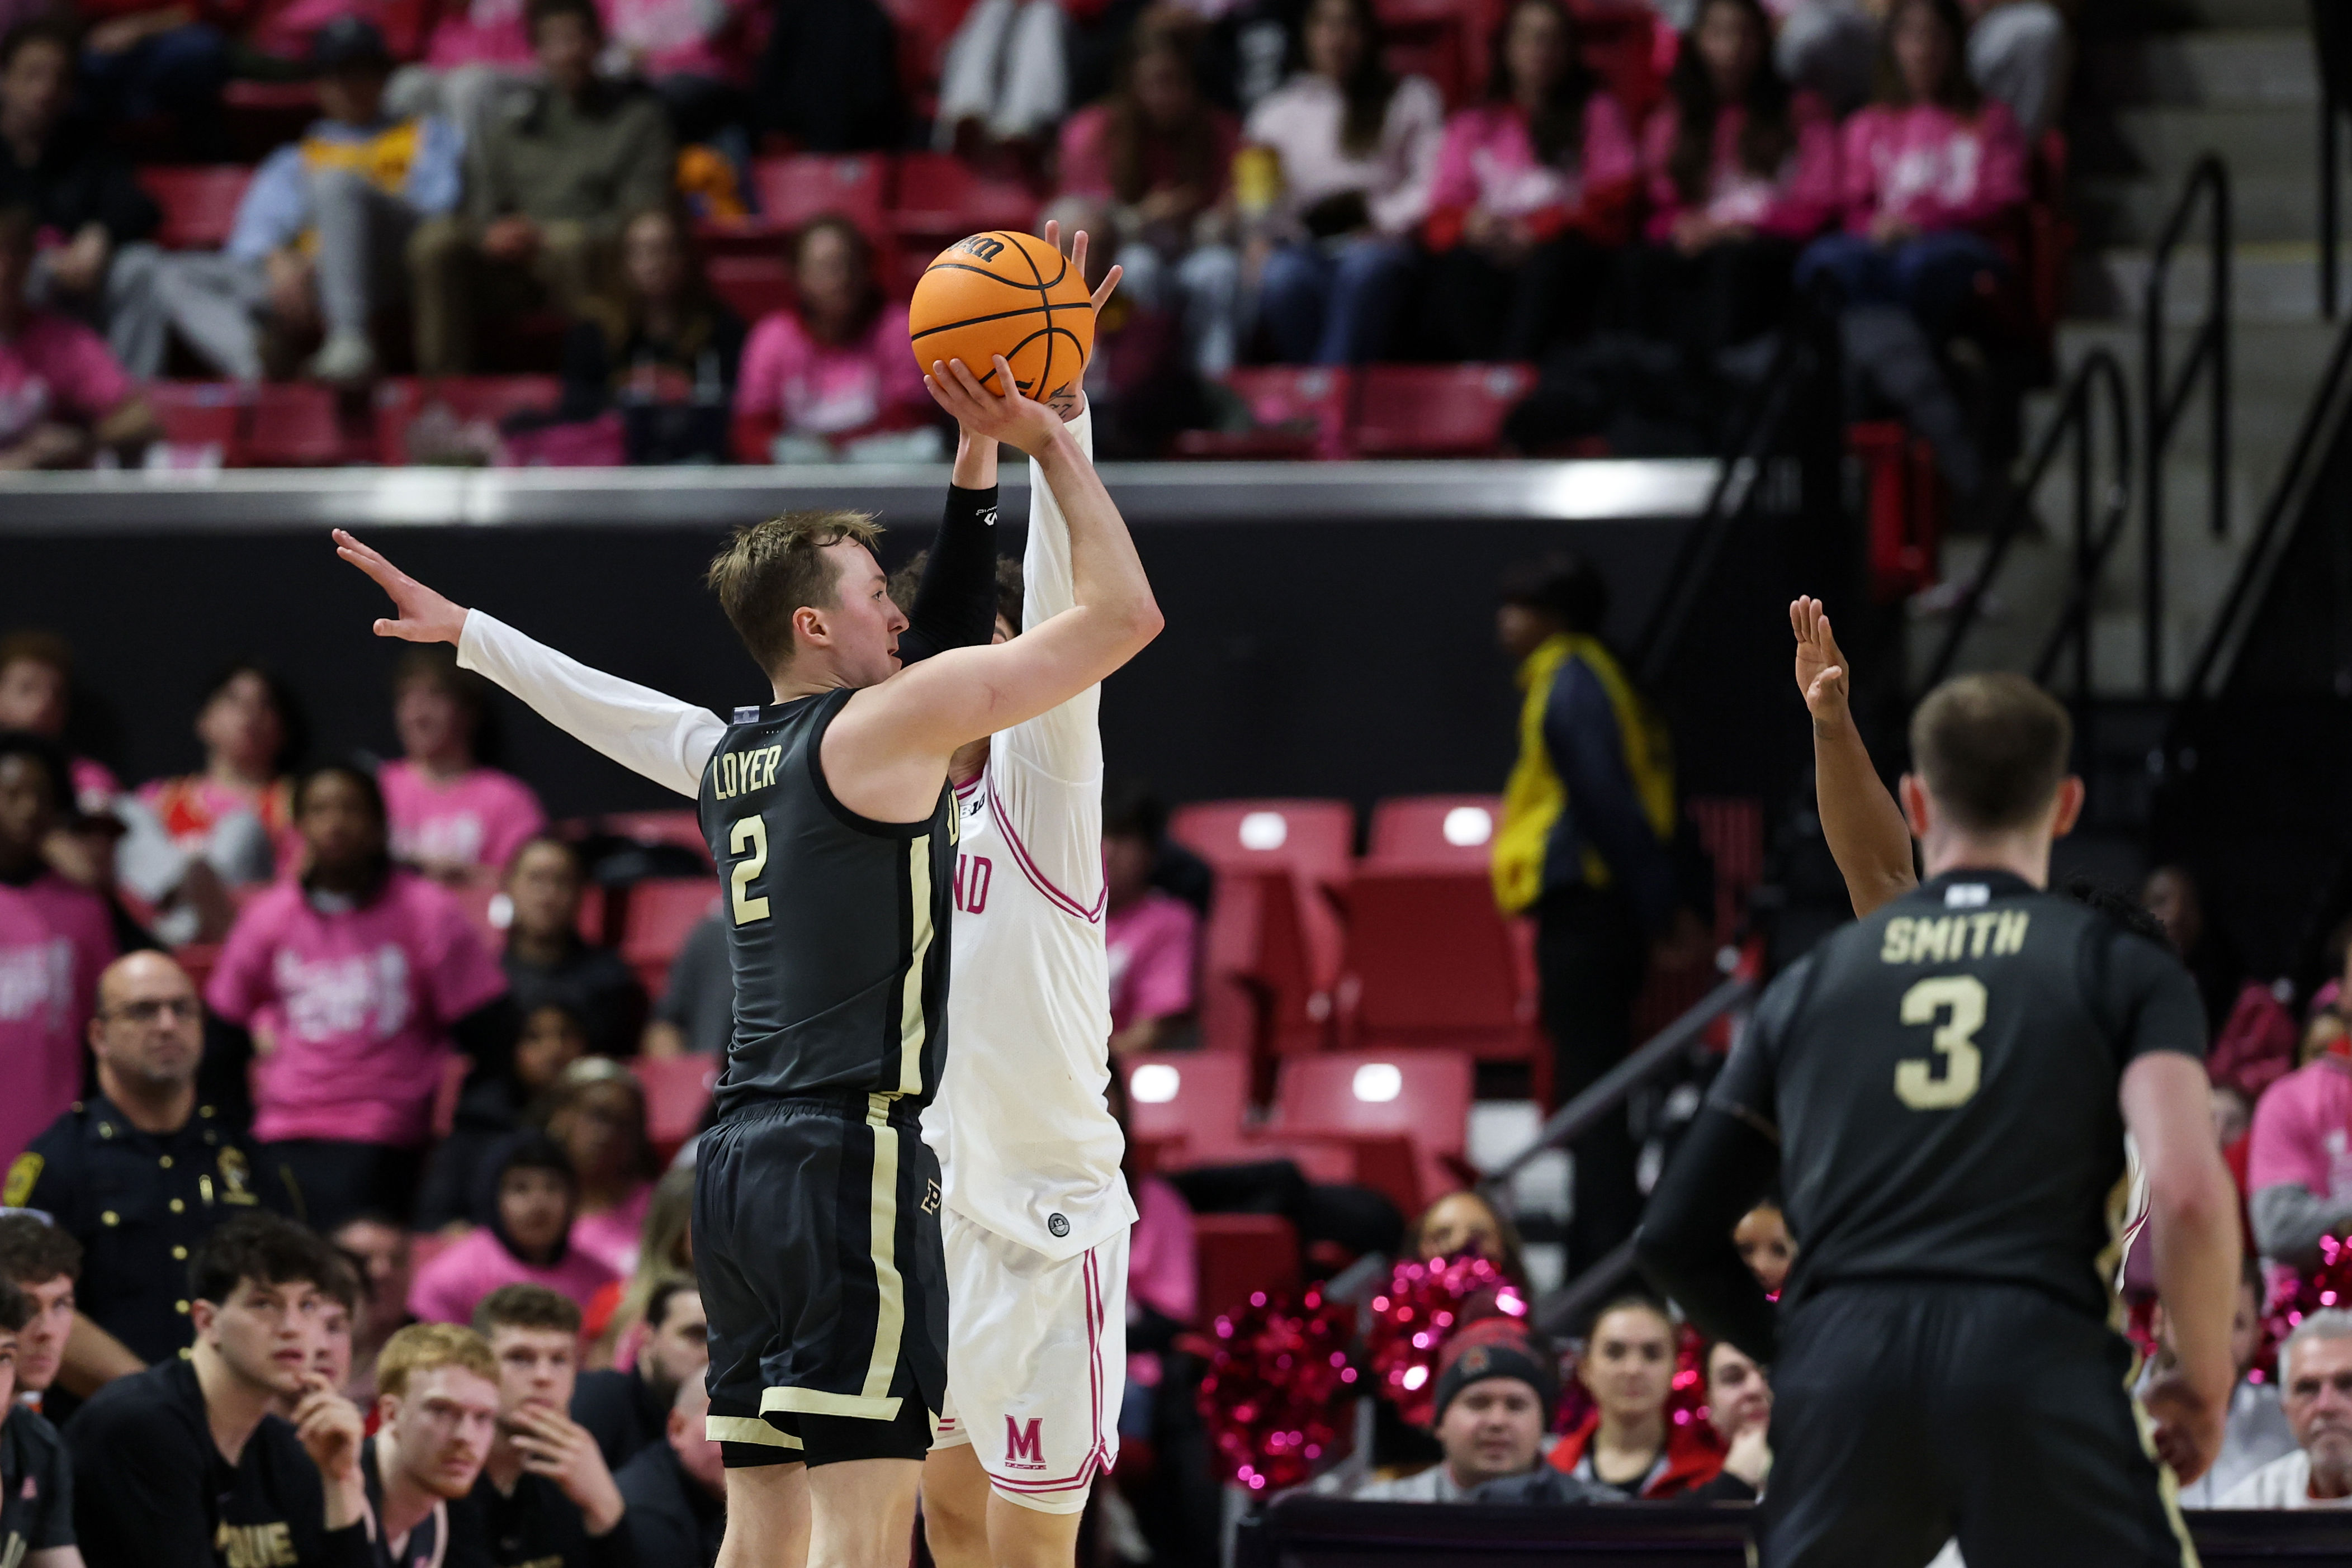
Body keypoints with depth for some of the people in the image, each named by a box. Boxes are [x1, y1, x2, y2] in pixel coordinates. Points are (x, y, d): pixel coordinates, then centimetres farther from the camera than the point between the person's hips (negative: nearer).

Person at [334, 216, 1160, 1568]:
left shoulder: (728, 759, 16)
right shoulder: (888, 723, -6)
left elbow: (598, 702, 35)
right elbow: (1124, 614, -6)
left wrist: (462, 630, 51)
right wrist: (1048, 443, 3)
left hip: (742, 1154, 9)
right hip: (854, 1152, -9)